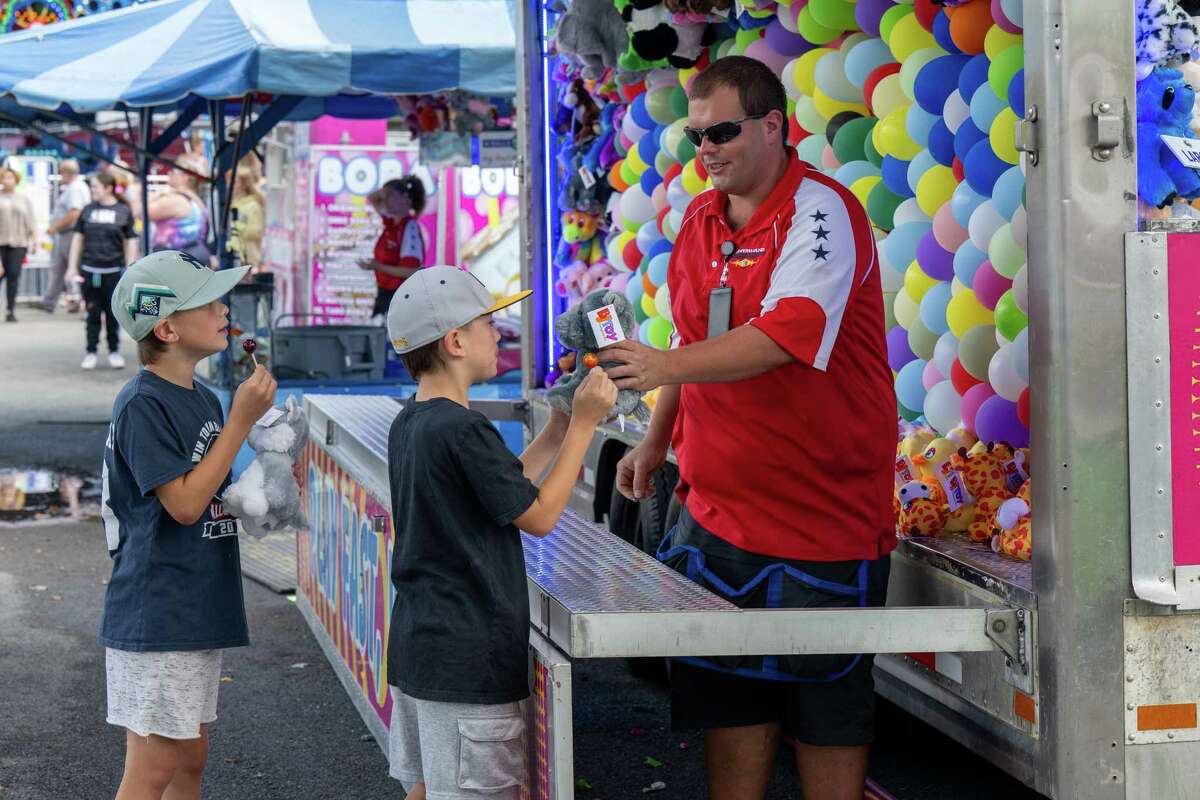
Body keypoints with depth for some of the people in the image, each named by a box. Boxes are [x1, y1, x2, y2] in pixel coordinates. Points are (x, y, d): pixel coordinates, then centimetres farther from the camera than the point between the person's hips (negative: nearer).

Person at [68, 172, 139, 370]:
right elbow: (78, 238, 11)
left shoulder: (123, 211, 0)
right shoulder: (88, 210, 6)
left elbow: (131, 242, 3)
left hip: (113, 270, -2)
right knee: (93, 314, 4)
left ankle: (114, 351, 18)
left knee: (112, 313, 7)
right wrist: (72, 267, 6)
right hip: (89, 270, 2)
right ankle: (91, 352, 10)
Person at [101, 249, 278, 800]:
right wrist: (241, 419, -19)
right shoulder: (142, 404, -15)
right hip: (155, 621, -9)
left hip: (198, 613, 9)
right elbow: (183, 503, -21)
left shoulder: (203, 401, 12)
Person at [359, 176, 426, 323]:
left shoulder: (410, 229, -16)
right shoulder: (391, 222, 8)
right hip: (385, 294, 9)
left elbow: (411, 271, -22)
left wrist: (378, 266, -19)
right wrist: (384, 191, 4)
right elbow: (372, 199, 25)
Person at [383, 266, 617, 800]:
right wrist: (584, 424, -7)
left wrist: (561, 426, 14)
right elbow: (539, 516, -12)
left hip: (414, 647, 10)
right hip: (467, 658, -10)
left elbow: (504, 488, 16)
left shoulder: (407, 425, 10)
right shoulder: (463, 430, -20)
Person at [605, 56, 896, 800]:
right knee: (728, 686, 12)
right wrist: (657, 440, 15)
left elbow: (785, 337, -29)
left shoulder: (821, 213, -15)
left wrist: (669, 367, -37)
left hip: (821, 503, -7)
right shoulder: (702, 220, 10)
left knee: (825, 697, 4)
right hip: (720, 504, 7)